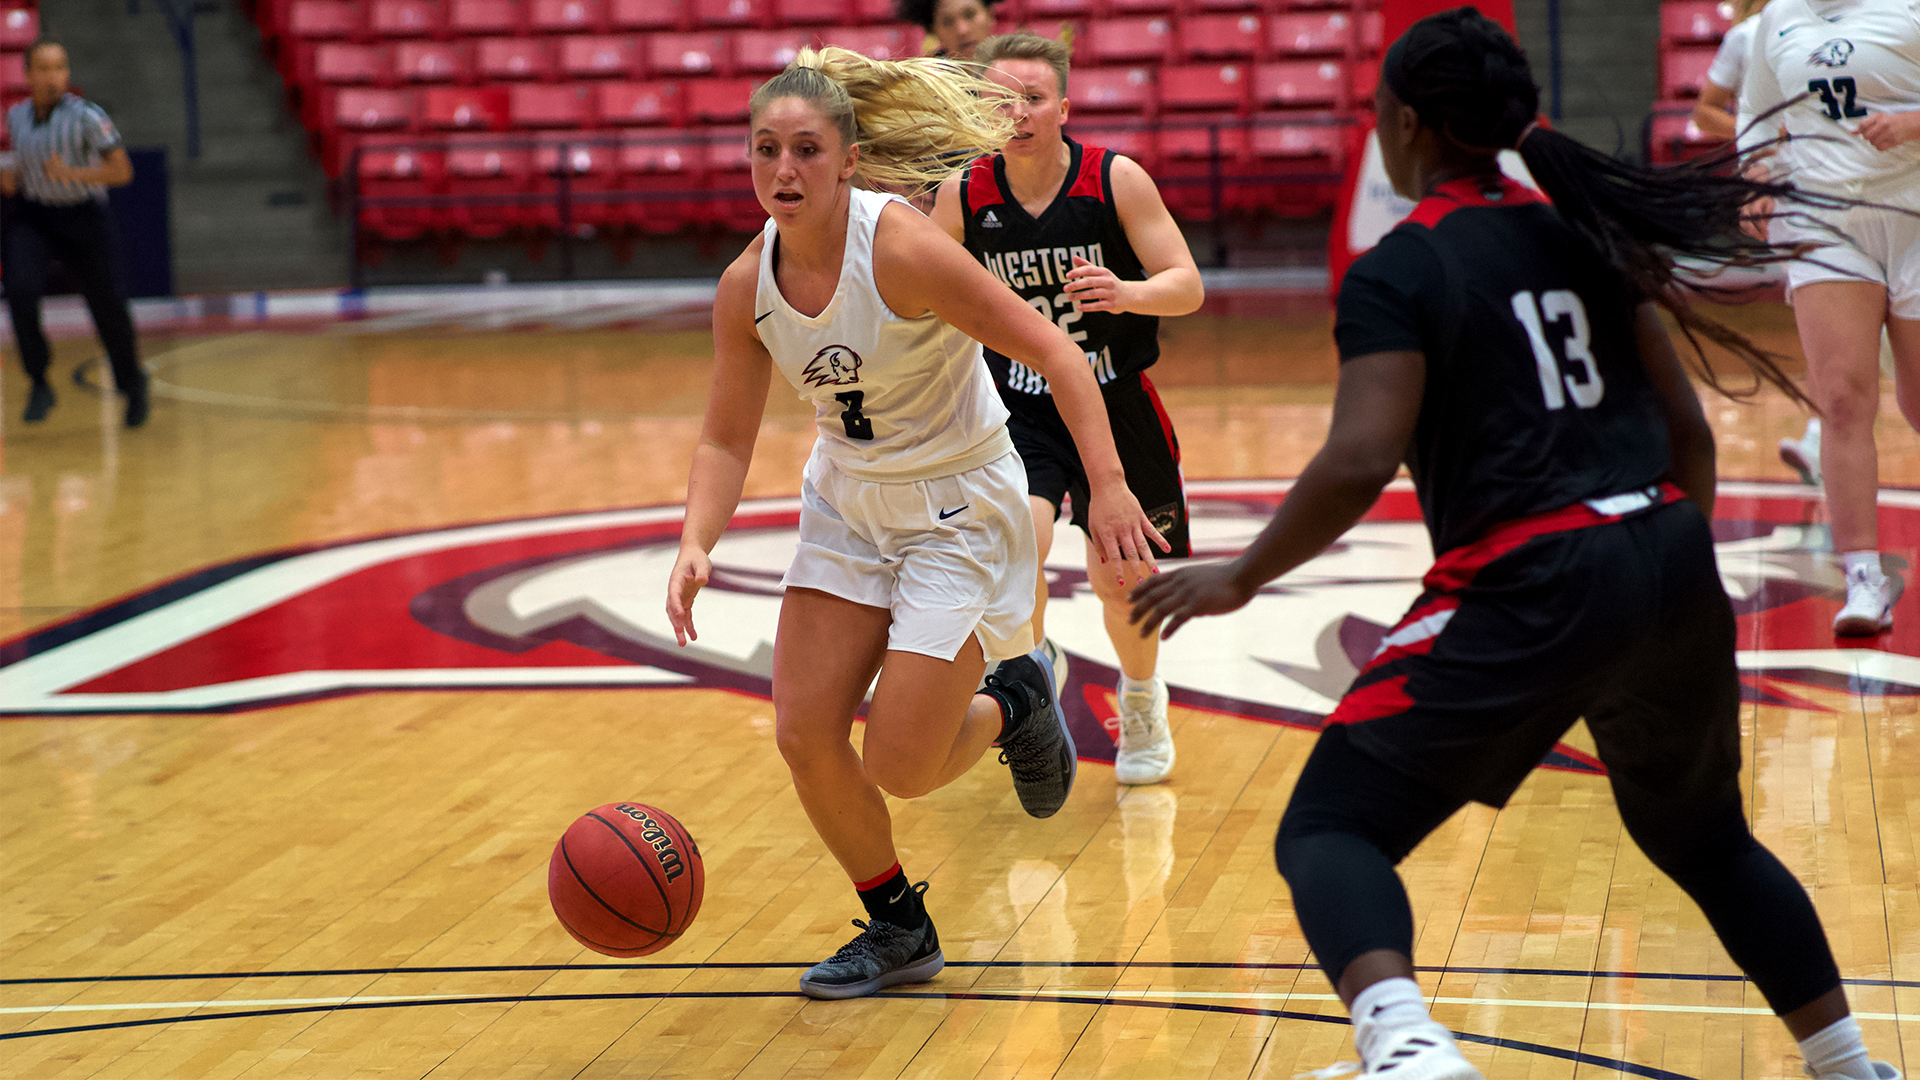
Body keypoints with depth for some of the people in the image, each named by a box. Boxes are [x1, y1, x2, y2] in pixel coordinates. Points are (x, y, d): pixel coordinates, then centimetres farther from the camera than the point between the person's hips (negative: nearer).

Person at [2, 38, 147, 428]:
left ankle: (132, 382, 34)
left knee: (105, 304, 7)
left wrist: (72, 173, -31)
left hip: (81, 219, -3)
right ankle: (39, 384, -9)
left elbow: (122, 171, -20)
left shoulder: (86, 116, -16)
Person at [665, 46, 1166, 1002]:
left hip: (958, 510, -6)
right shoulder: (746, 287, -9)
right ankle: (899, 930, 21)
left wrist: (1107, 485, -31)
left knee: (900, 770, -9)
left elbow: (1051, 352, -23)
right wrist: (695, 545, -18)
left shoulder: (902, 251, -27)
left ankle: (1013, 704, 26)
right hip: (848, 505, 6)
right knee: (805, 736, -2)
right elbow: (727, 439, 0)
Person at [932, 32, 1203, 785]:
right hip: (1018, 408, 0)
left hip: (1115, 405, 0)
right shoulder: (962, 197, -9)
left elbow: (1187, 286, -15)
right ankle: (1035, 664, 6)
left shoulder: (1117, 180, -14)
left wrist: (1126, 293, -34)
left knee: (1119, 581, 10)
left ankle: (1141, 698, 41)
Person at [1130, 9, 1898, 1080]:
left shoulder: (1397, 272, -5)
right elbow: (1688, 425, 14)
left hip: (1530, 589, -7)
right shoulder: (1583, 229, 13)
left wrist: (1240, 578, -4)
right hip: (1670, 568, 7)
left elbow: (1361, 464, -17)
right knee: (1704, 836, 30)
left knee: (1328, 831, -1)